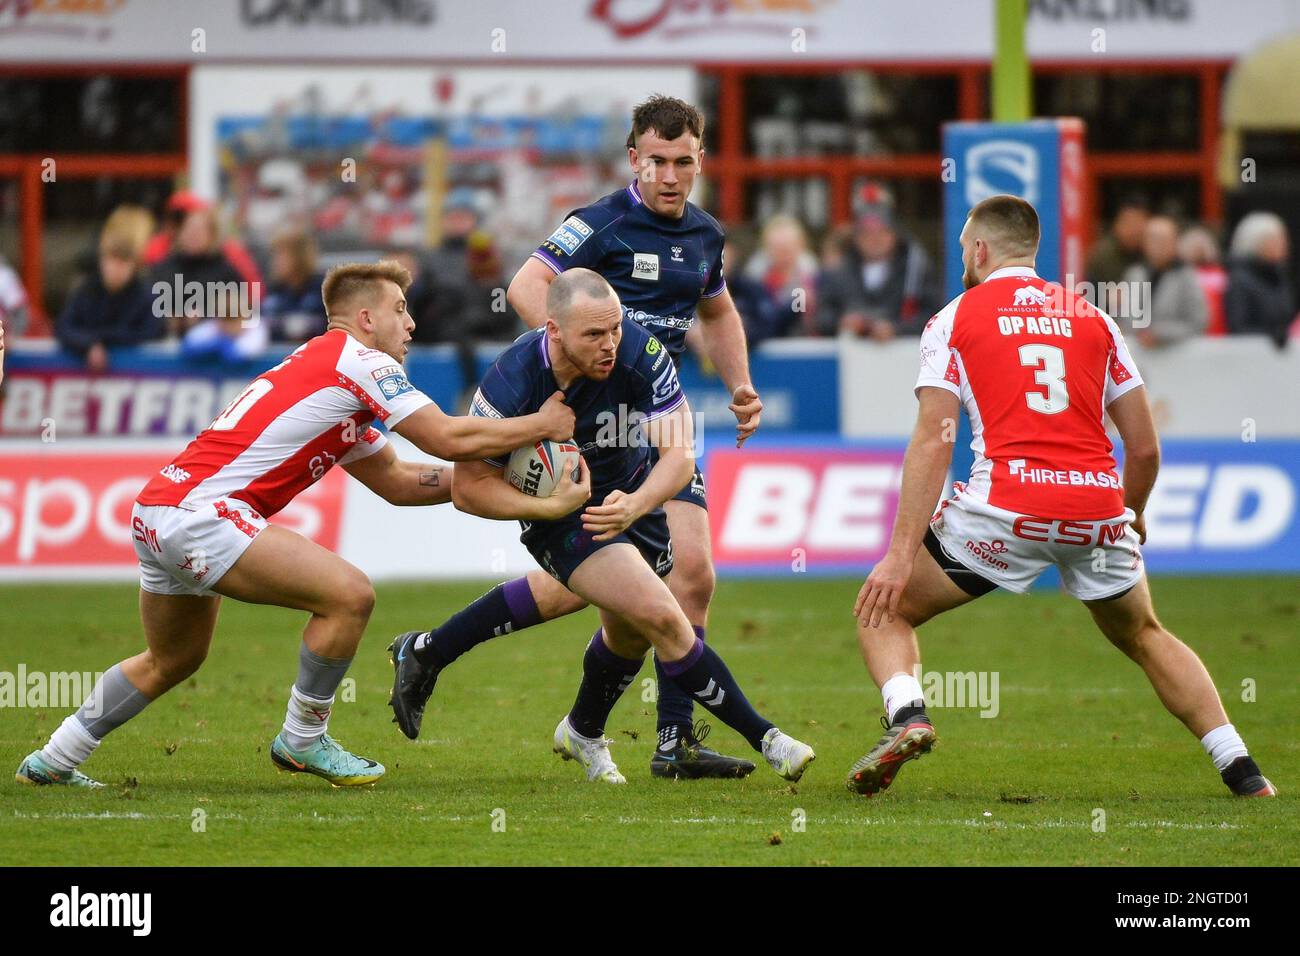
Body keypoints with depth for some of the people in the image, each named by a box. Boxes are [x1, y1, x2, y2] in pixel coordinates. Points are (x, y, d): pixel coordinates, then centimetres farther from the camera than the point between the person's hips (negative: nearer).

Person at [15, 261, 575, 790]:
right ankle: (302, 741, 1)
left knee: (172, 662, 29)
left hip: (157, 513, 11)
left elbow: (397, 482, 27)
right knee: (350, 595, -14)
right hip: (199, 513, -11)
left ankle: (53, 761, 35)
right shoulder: (357, 360, -5)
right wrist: (541, 425, 3)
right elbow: (448, 439, -8)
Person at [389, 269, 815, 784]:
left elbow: (679, 454, -24)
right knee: (663, 617, -20)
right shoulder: (509, 387, -31)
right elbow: (469, 487, -20)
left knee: (629, 633, 23)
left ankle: (583, 733, 52)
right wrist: (551, 506, -34)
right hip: (563, 520, -4)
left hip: (633, 496, 4)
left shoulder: (639, 352, -27)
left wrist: (636, 504, -43)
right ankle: (762, 737, -9)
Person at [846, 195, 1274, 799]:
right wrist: (1133, 518, 35)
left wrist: (900, 554, -7)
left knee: (883, 610, 14)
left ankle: (907, 716, -14)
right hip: (1097, 502, 4)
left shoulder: (953, 321, 8)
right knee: (1145, 638, 27)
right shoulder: (1091, 318, 18)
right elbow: (1144, 447, 15)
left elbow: (933, 444, -4)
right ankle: (1240, 768, 16)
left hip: (1006, 505, -4)